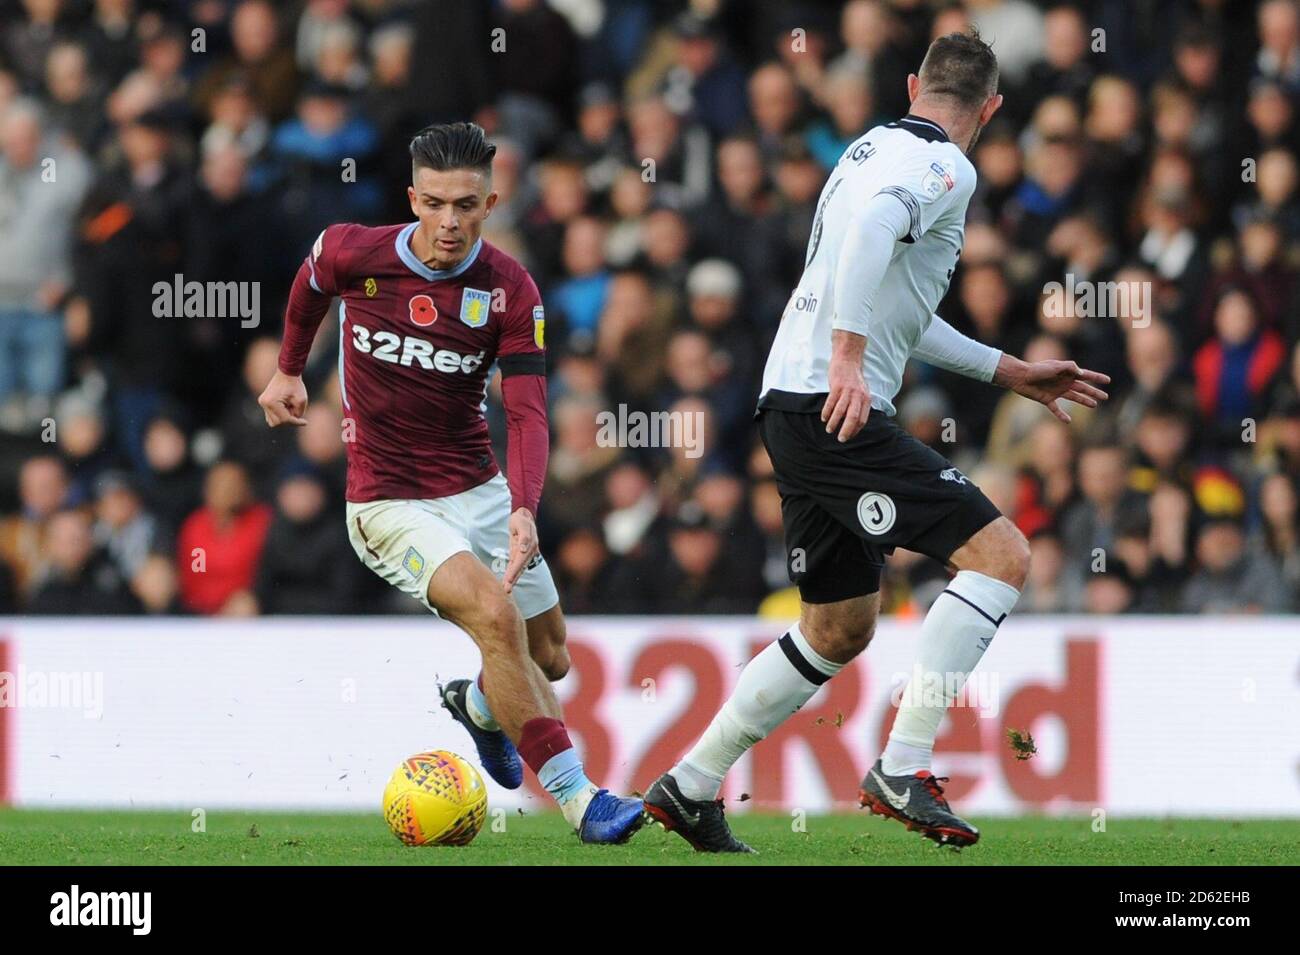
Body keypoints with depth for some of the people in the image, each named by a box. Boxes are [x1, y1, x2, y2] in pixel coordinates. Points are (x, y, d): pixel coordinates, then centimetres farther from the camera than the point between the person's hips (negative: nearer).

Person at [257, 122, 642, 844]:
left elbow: (527, 412, -17)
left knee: (549, 658, 13)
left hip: (480, 490, 4)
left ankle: (477, 704, 51)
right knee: (495, 615, -27)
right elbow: (311, 284, 11)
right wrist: (290, 371, 25)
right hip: (391, 505, -4)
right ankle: (576, 796, -24)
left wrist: (524, 510, -33)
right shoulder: (354, 254, -14)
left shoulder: (511, 290, -12)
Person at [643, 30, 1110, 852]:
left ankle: (691, 787, 24)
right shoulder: (944, 167, -6)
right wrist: (849, 357, -31)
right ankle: (902, 770, -17)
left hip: (797, 410, 10)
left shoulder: (874, 149, 24)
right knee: (1002, 555, -13)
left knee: (840, 630, 20)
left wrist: (1013, 373, 36)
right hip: (834, 410, -10)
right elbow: (870, 227, -28)